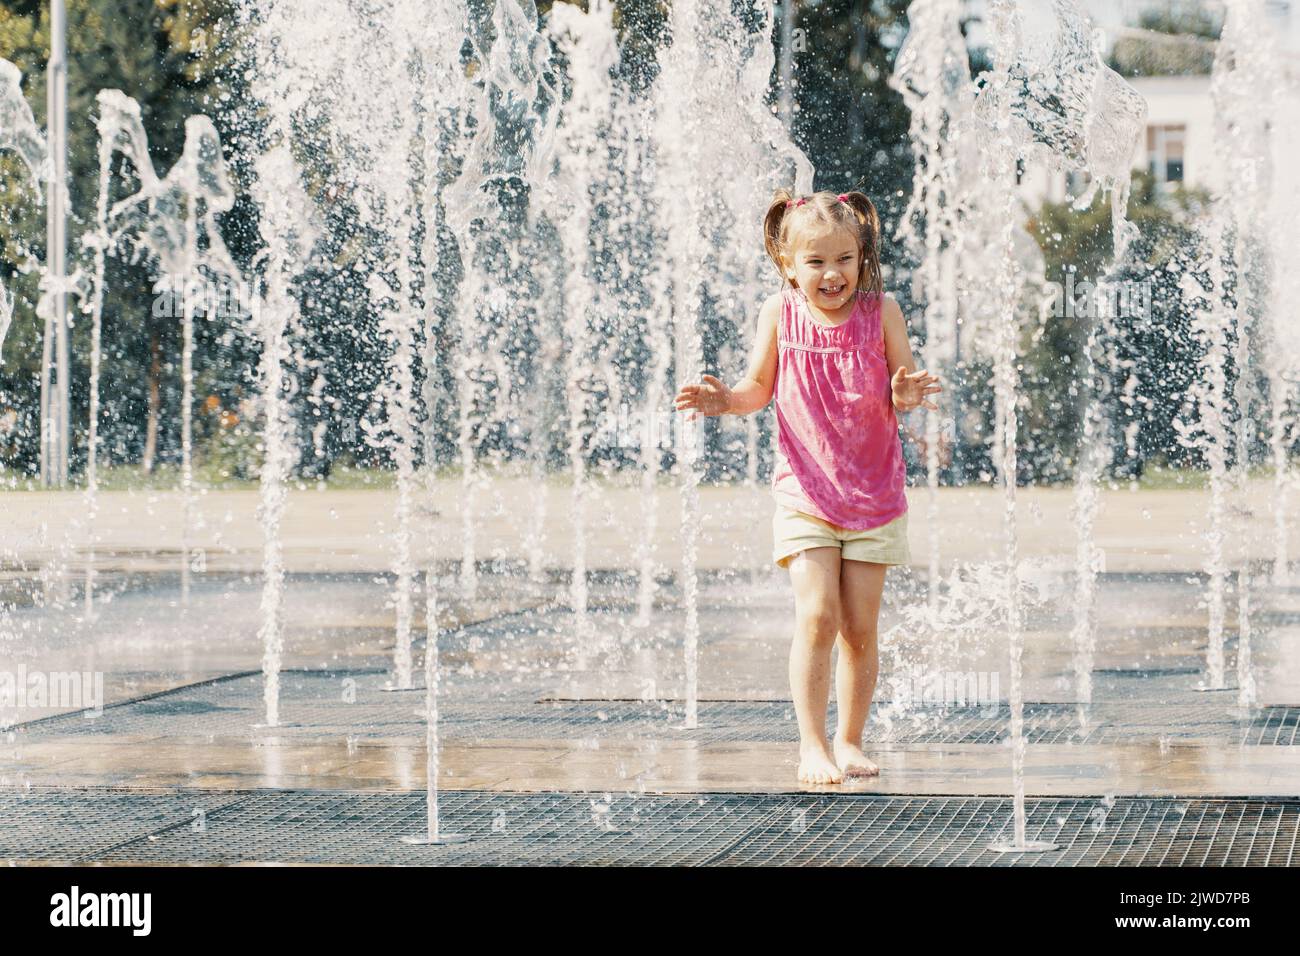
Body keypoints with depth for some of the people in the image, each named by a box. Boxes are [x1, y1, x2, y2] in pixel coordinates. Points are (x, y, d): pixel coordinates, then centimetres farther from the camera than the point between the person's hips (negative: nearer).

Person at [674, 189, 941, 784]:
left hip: (875, 498, 1)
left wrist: (906, 395, -27)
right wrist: (726, 401, -13)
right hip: (806, 495, -1)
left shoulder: (880, 311, -6)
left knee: (860, 629, 4)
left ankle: (849, 740, 20)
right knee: (816, 617, -14)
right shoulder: (780, 313, -4)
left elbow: (903, 393, -4)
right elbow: (760, 387, 7)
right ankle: (812, 746, -7)